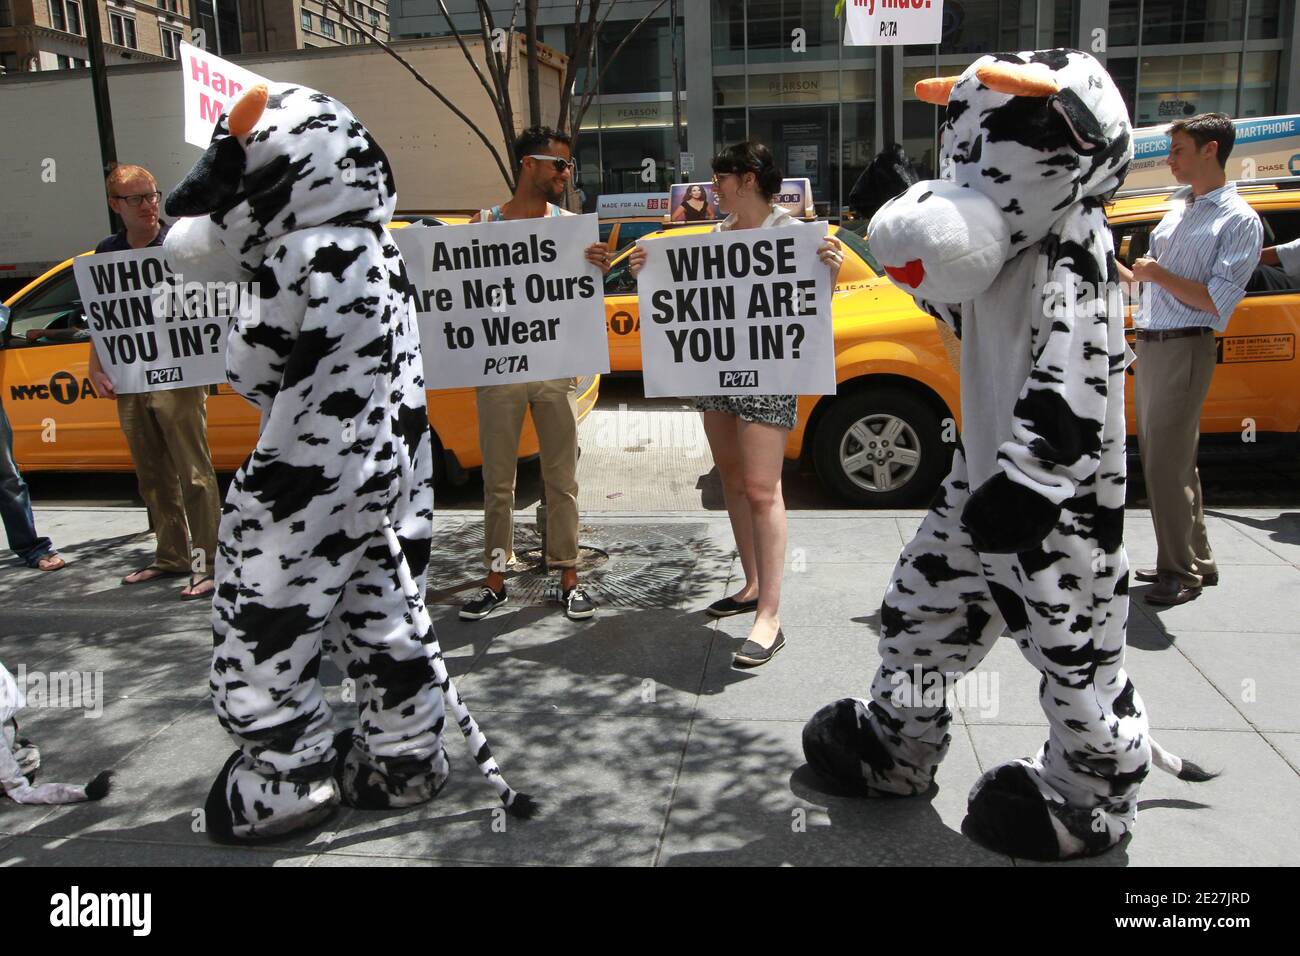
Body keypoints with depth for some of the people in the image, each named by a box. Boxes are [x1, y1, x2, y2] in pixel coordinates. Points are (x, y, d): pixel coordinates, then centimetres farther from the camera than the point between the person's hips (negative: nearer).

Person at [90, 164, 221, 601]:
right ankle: (171, 556, 24)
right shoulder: (106, 253, 12)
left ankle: (209, 562, 1)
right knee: (153, 478, 13)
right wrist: (95, 367, 8)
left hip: (177, 379, -5)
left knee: (194, 474, -5)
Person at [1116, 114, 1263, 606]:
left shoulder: (1239, 220, -7)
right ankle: (1196, 561, 24)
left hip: (1184, 349, -8)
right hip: (1149, 345, 8)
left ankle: (1181, 571, 2)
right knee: (1169, 461, 13)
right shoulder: (1176, 214, 18)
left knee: (1165, 466, -9)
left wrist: (1159, 275, -12)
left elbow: (1216, 302, -16)